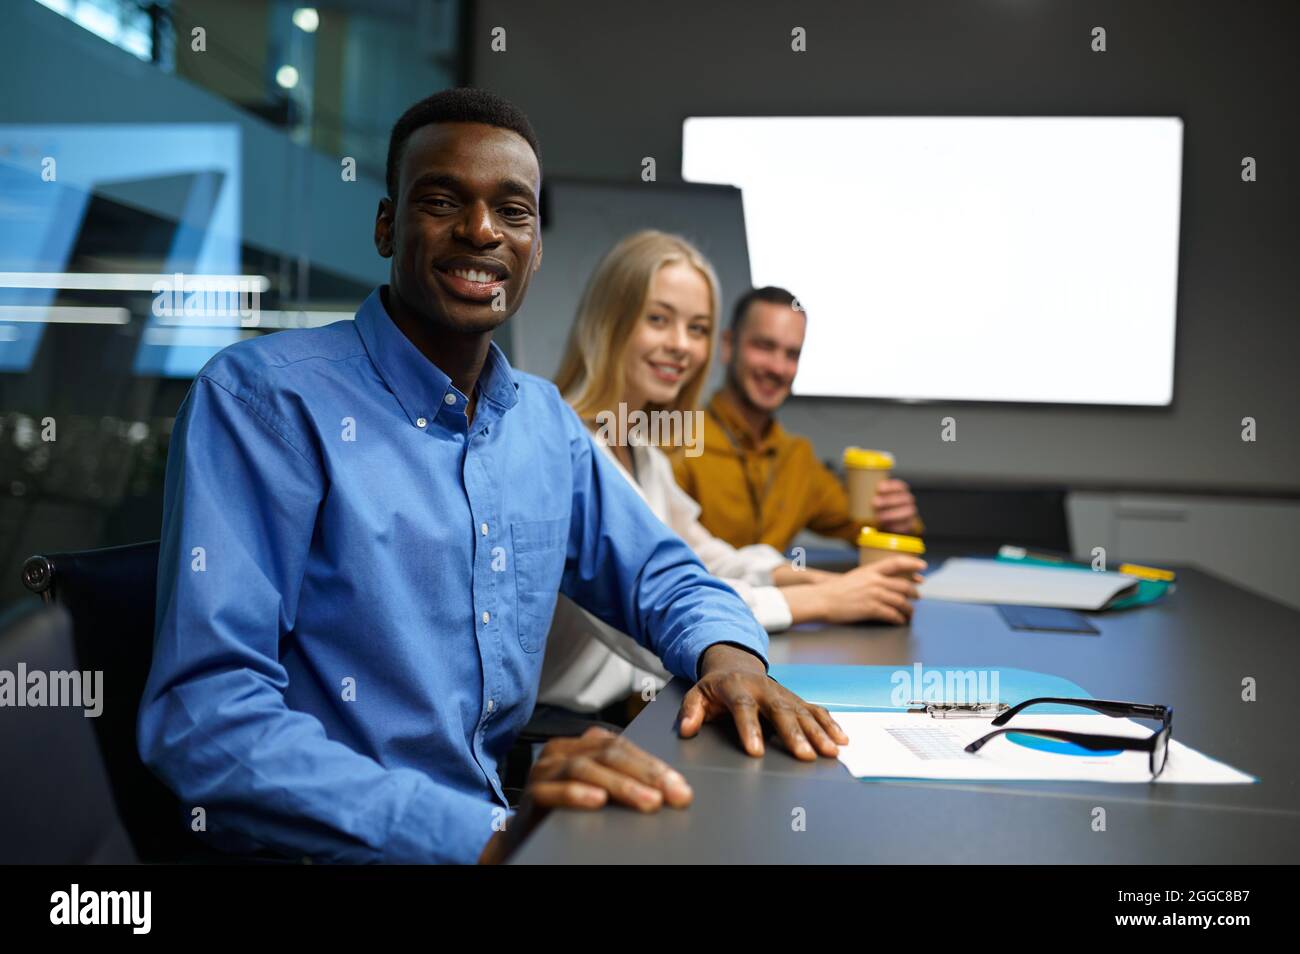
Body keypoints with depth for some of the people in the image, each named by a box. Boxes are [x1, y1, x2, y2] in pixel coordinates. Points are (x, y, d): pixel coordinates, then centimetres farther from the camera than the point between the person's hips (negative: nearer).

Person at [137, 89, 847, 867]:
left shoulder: (545, 418, 8)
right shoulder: (263, 397, -12)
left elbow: (661, 575, 17)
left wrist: (727, 653, -6)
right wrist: (489, 837, -28)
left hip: (502, 819, 5)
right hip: (324, 846, -5)